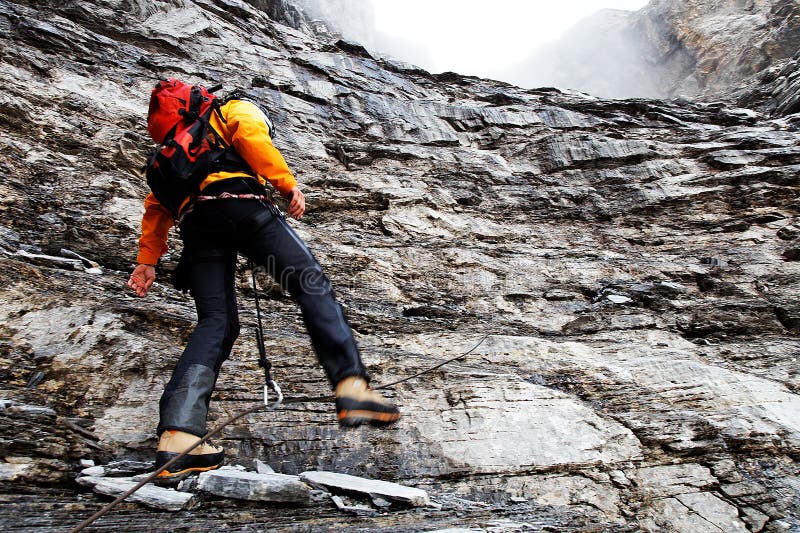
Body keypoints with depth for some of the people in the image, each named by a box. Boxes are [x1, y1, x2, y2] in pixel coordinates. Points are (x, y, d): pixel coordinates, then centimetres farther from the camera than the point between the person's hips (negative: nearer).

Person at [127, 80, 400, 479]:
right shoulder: (238, 110, 26)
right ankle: (351, 387, -27)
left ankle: (177, 435, -16)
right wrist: (287, 182, -8)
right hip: (239, 202, -6)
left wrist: (147, 259, 25)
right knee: (313, 285, -10)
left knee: (215, 323, 0)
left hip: (194, 222, 6)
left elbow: (157, 203, 31)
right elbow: (250, 135, -1)